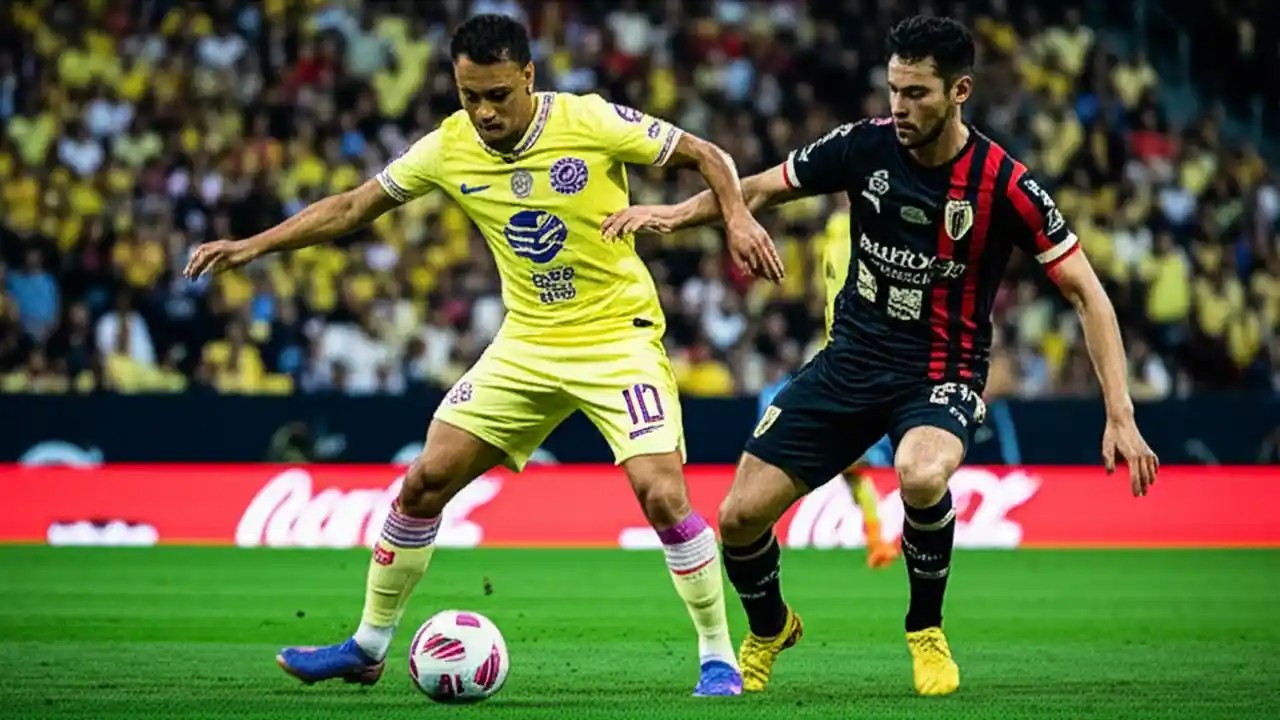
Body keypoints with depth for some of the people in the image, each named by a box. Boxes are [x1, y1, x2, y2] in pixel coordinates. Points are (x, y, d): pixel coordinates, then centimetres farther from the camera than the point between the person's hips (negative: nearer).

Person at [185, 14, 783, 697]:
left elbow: (706, 155, -8)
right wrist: (251, 246, 0)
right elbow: (351, 207, 6)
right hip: (527, 342, 4)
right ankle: (367, 647, 16)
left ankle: (719, 658, -4)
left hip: (619, 335, -4)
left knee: (661, 493, -20)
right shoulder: (448, 149, -5)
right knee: (425, 480, 0)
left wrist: (737, 217, -26)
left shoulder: (590, 121, -17)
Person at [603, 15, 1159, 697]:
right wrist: (679, 212, -13)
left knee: (921, 476, -38)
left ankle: (926, 627, -7)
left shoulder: (1004, 185, -16)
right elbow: (761, 187, 7)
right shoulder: (865, 146, -7)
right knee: (740, 516, -5)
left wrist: (1120, 417, -20)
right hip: (852, 359, 4)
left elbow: (1086, 293, -12)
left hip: (941, 375, -4)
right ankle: (769, 629, 30)